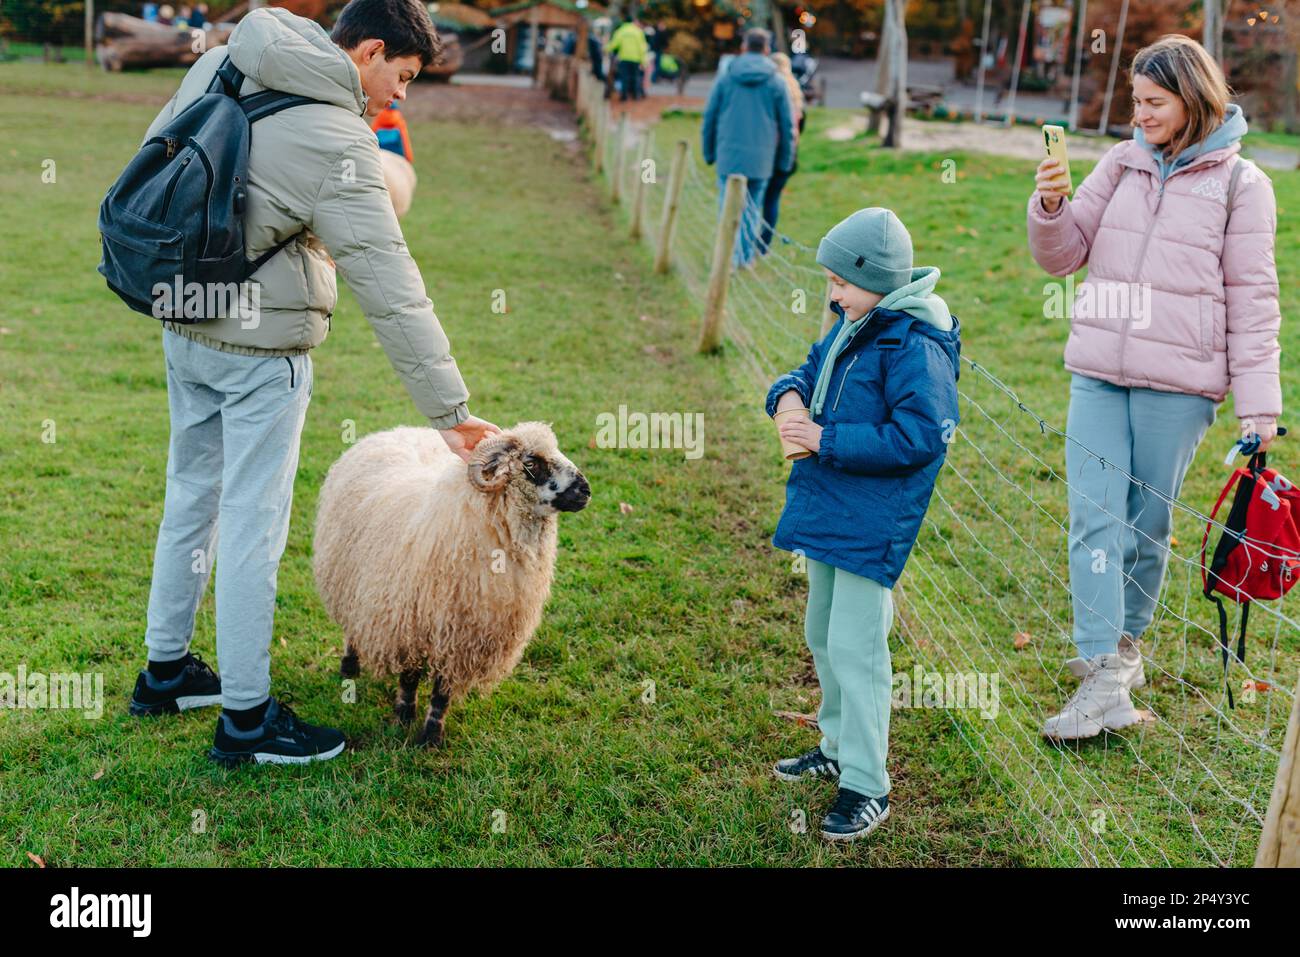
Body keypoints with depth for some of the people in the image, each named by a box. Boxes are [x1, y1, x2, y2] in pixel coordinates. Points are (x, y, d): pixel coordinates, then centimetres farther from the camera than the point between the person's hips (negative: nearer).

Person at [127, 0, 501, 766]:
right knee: (254, 527, 1)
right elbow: (391, 288, -24)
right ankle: (247, 717, 13)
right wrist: (451, 410, -21)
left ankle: (167, 670, 36)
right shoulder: (338, 143, -21)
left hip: (186, 325, 8)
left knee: (192, 497, 20)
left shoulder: (221, 65, 2)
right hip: (261, 349, -8)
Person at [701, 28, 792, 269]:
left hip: (729, 154, 0)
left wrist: (709, 152, 16)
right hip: (761, 158, 0)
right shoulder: (776, 83, 2)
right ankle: (748, 255, 14)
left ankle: (730, 255, -5)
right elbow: (786, 125, 4)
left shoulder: (725, 78, 3)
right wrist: (785, 160, 13)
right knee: (753, 206, 12)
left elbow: (709, 118, 7)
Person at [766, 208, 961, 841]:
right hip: (828, 510, 10)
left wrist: (825, 442, -23)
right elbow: (814, 369, 21)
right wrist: (790, 393, -4)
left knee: (854, 648, -5)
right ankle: (838, 747, 39)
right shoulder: (852, 326, 7)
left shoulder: (915, 346, -21)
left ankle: (866, 787, 7)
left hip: (871, 522, -10)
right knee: (823, 634, 21)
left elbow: (916, 438, -26)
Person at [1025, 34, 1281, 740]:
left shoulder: (1240, 184, -2)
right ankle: (1103, 681, -5)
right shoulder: (1122, 163, 8)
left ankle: (1126, 645, 27)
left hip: (1177, 383, -3)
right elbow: (1062, 256, 10)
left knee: (1147, 525, 8)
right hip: (1097, 373, 3)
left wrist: (1258, 403, -5)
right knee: (1094, 520, -5)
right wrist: (1050, 207, -11)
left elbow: (1251, 299, -1)